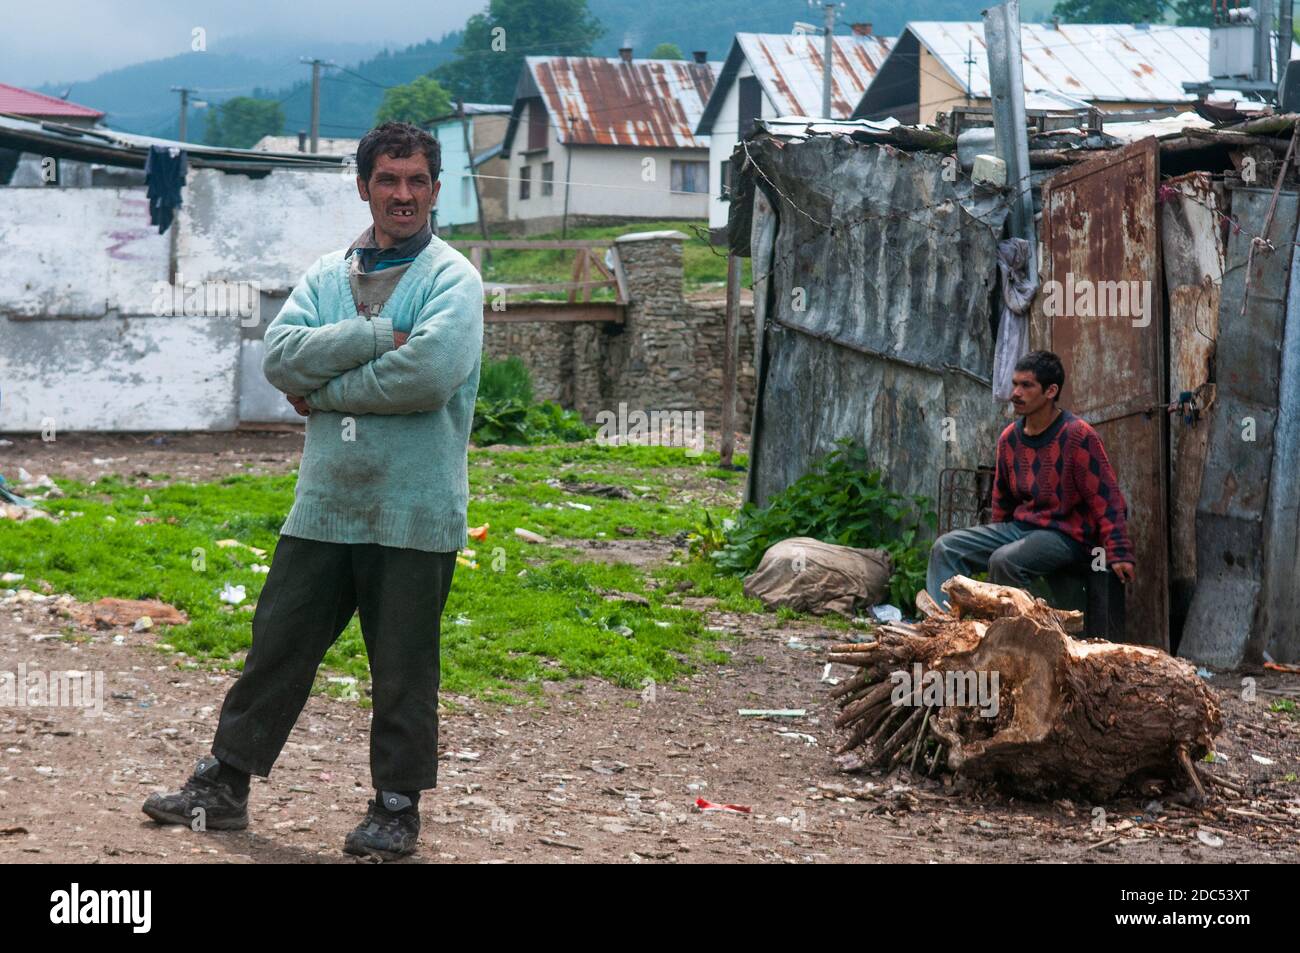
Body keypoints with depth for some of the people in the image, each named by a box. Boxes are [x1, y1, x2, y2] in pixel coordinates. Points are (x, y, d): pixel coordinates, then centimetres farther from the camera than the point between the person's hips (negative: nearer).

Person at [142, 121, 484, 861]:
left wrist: (323, 389, -11)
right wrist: (377, 336, -16)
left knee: (403, 671, 5)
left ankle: (398, 806, 18)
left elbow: (427, 375, -22)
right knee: (278, 645, 10)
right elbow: (282, 355, -4)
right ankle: (224, 786, 21)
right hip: (324, 505, 5)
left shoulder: (452, 279, -5)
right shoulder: (327, 276, 11)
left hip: (413, 514, -5)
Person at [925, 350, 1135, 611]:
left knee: (1005, 560, -34)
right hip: (1018, 526, 8)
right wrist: (991, 539, 25)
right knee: (946, 548, -7)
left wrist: (1119, 554, -19)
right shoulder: (1009, 437, 8)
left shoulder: (1077, 436, -13)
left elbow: (1106, 499, -14)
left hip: (1065, 535, -7)